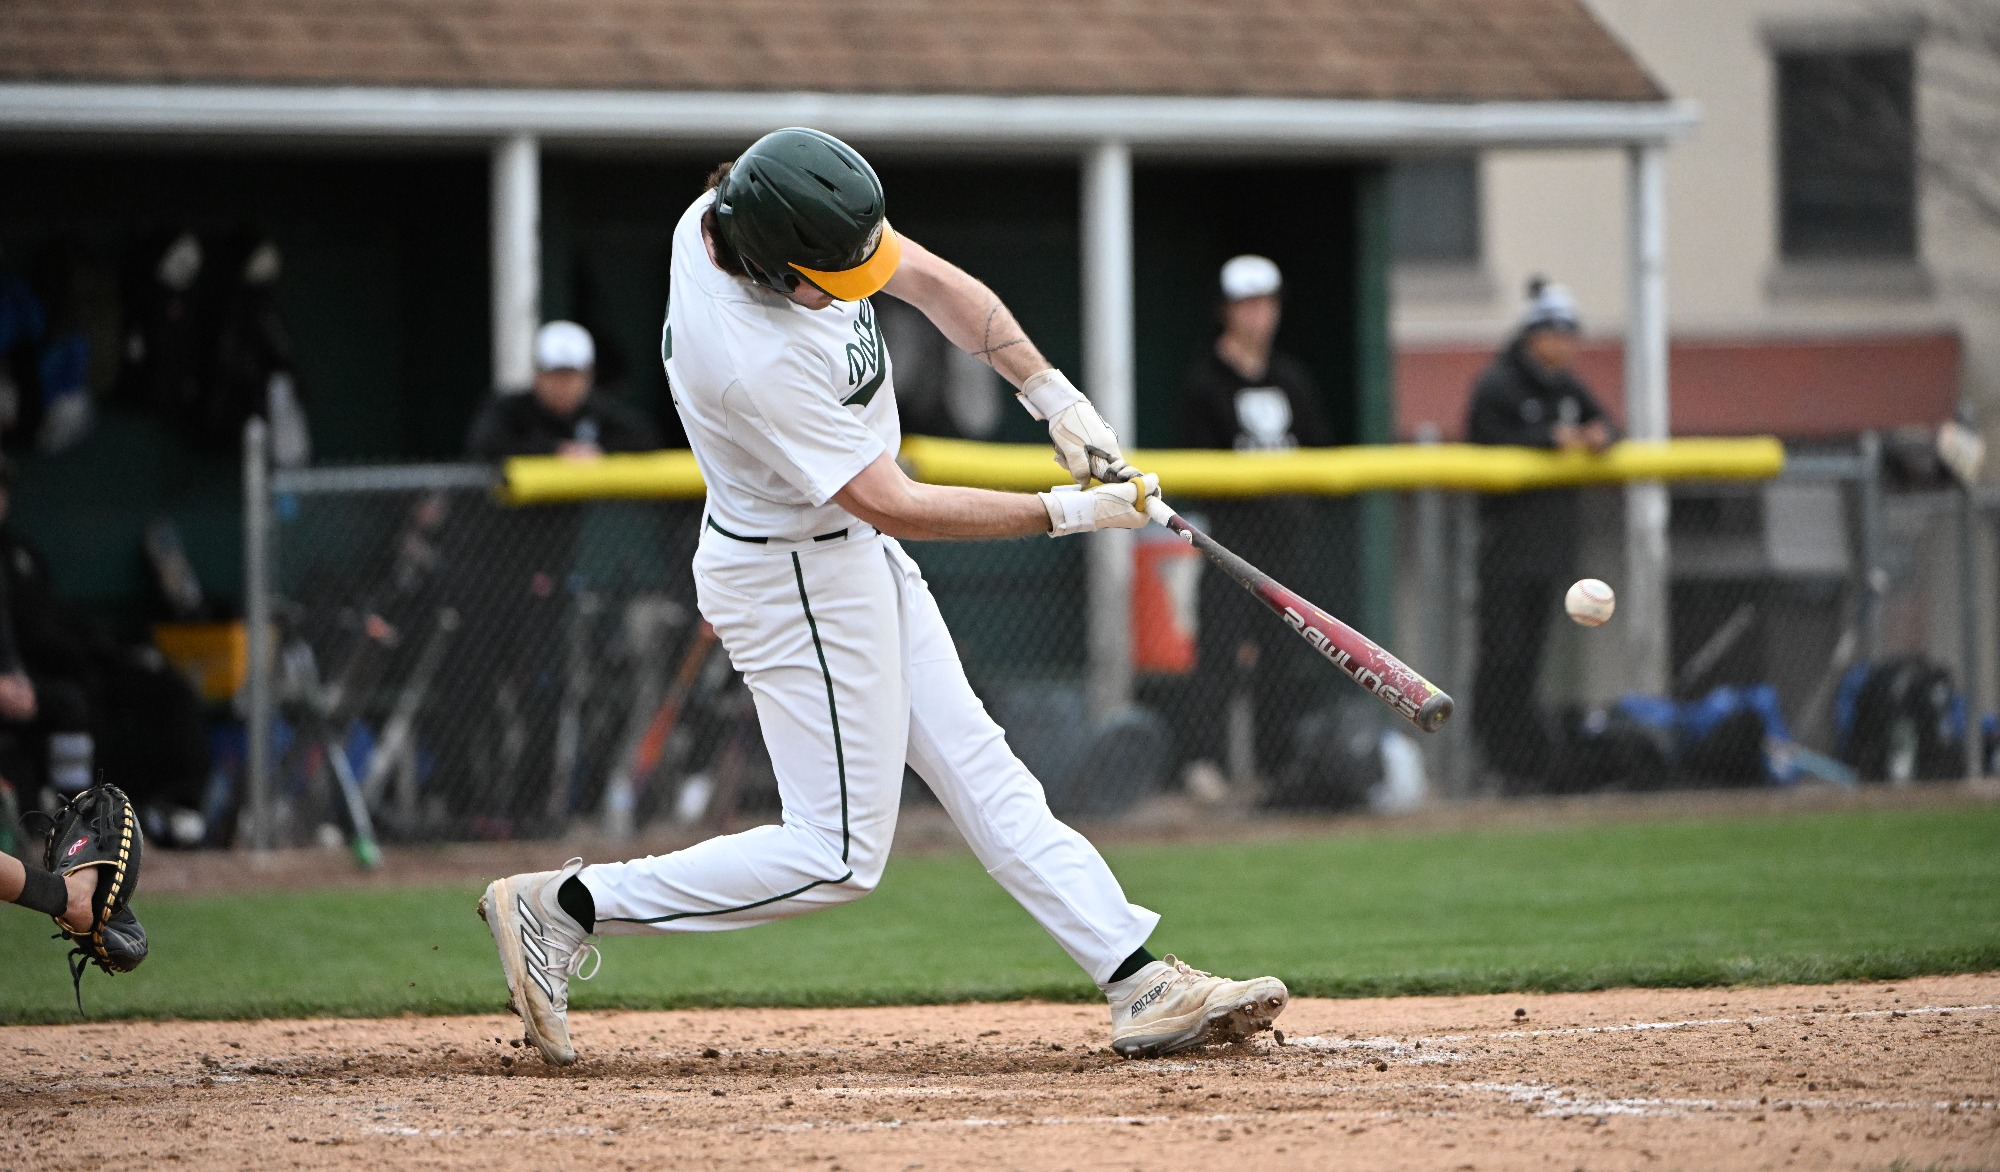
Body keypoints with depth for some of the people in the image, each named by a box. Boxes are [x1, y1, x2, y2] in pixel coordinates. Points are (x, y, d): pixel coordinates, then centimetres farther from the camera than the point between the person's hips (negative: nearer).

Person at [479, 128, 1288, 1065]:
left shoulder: (734, 208, -12)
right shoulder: (753, 360, -36)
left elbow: (932, 282, -1)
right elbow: (897, 506, -27)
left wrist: (1055, 397, -10)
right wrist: (1066, 513, -21)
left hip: (856, 559, 9)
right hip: (798, 582, -9)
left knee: (981, 775, 9)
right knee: (838, 854, -1)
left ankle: (1142, 985, 12)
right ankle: (564, 906, 5)